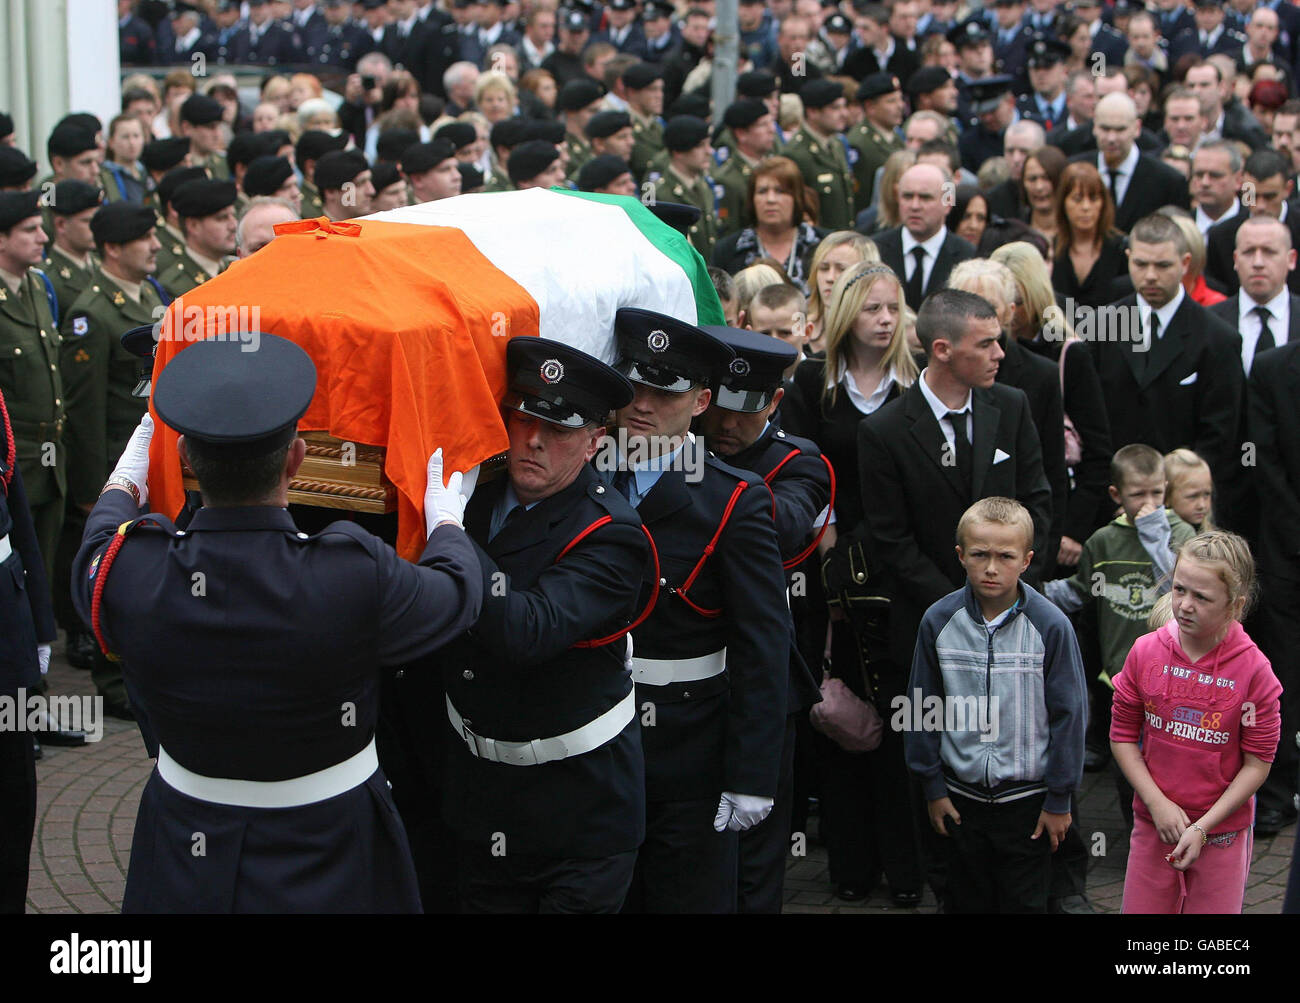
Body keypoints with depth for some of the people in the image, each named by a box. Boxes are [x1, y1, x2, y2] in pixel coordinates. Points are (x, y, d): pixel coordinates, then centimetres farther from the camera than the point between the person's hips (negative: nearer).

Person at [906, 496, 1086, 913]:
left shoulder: (1050, 625, -12)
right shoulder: (938, 621, -6)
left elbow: (1068, 714, -6)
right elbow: (921, 709, 3)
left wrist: (1059, 799, -4)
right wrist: (932, 786, 4)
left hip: (1027, 798, -2)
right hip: (960, 796, 2)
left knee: (1025, 902, 8)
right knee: (966, 901, 15)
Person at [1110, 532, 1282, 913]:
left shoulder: (1254, 670, -12)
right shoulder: (1145, 652, -5)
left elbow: (1258, 762, -8)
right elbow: (1123, 737, 2)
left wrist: (1203, 827, -13)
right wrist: (1158, 803, -9)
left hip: (1223, 834, -2)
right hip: (1153, 826, 2)